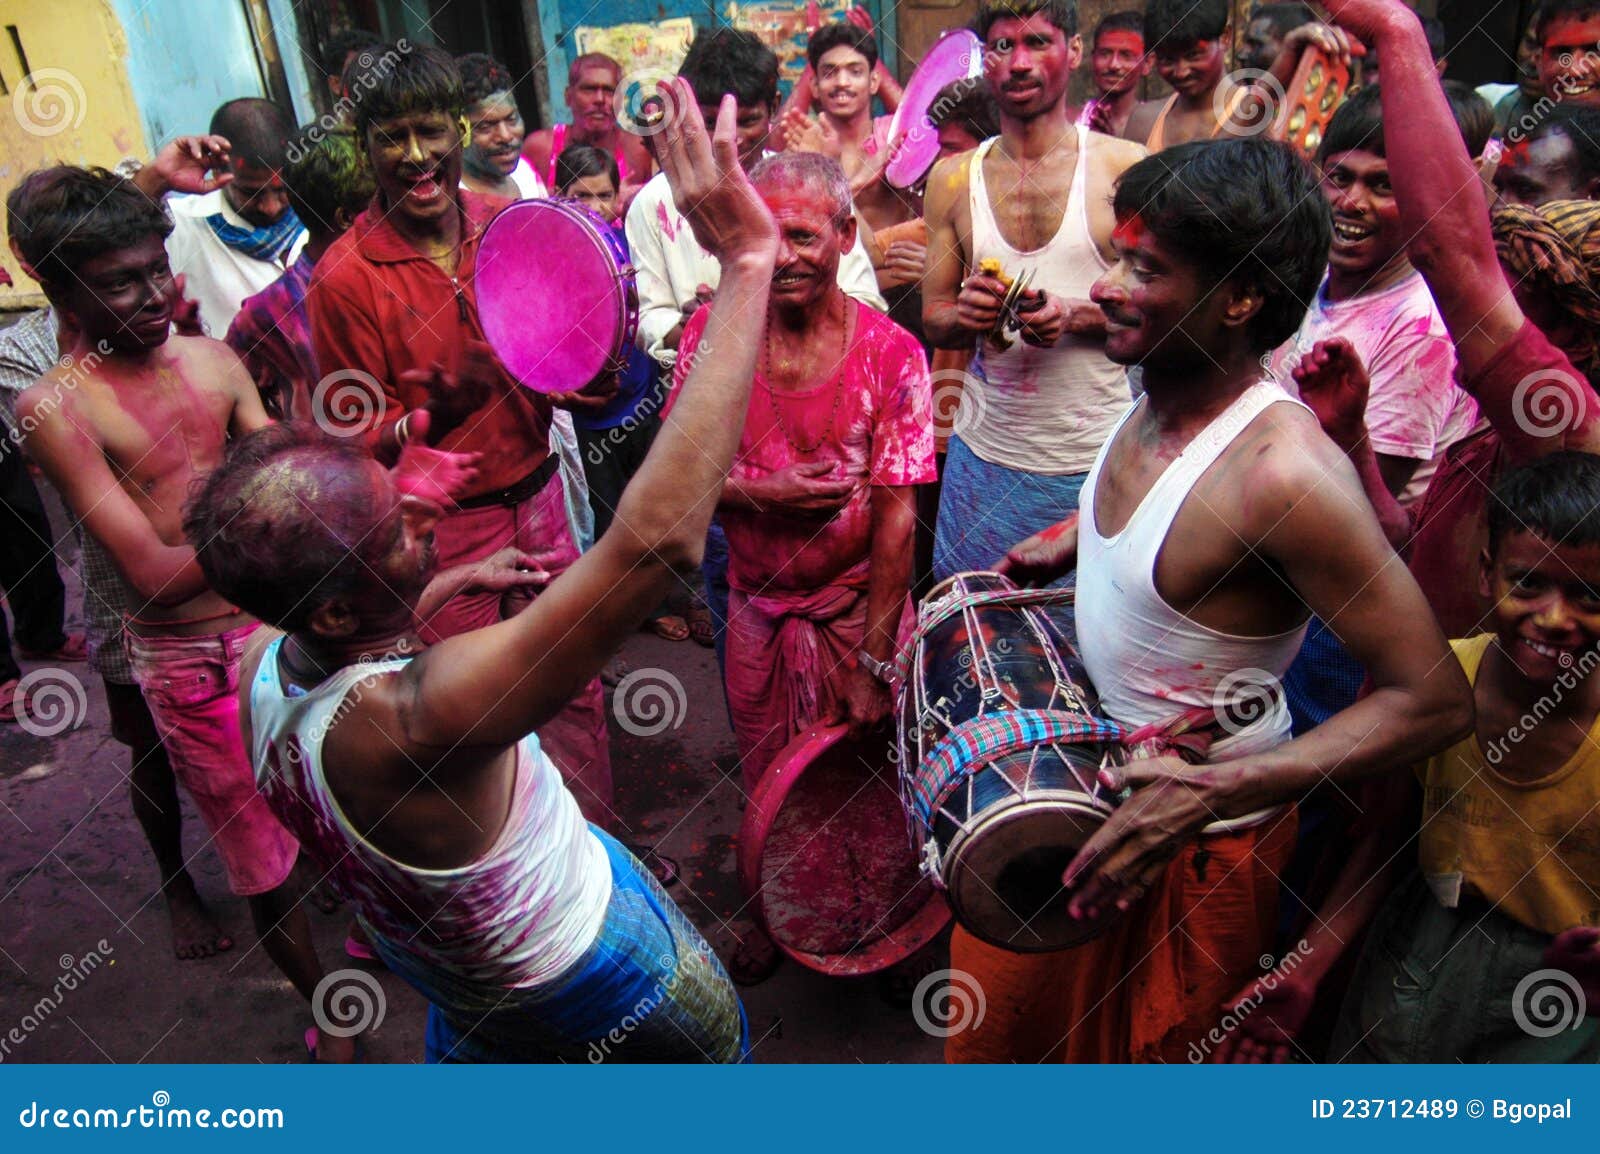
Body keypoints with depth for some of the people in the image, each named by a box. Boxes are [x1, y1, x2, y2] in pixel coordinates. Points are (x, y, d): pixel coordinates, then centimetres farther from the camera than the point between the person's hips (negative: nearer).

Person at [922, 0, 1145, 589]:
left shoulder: (1126, 169, -2)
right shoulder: (952, 179, 7)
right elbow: (932, 318, 11)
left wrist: (1076, 317, -18)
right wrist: (965, 316, -12)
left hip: (1098, 458, -2)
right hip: (985, 457, 3)